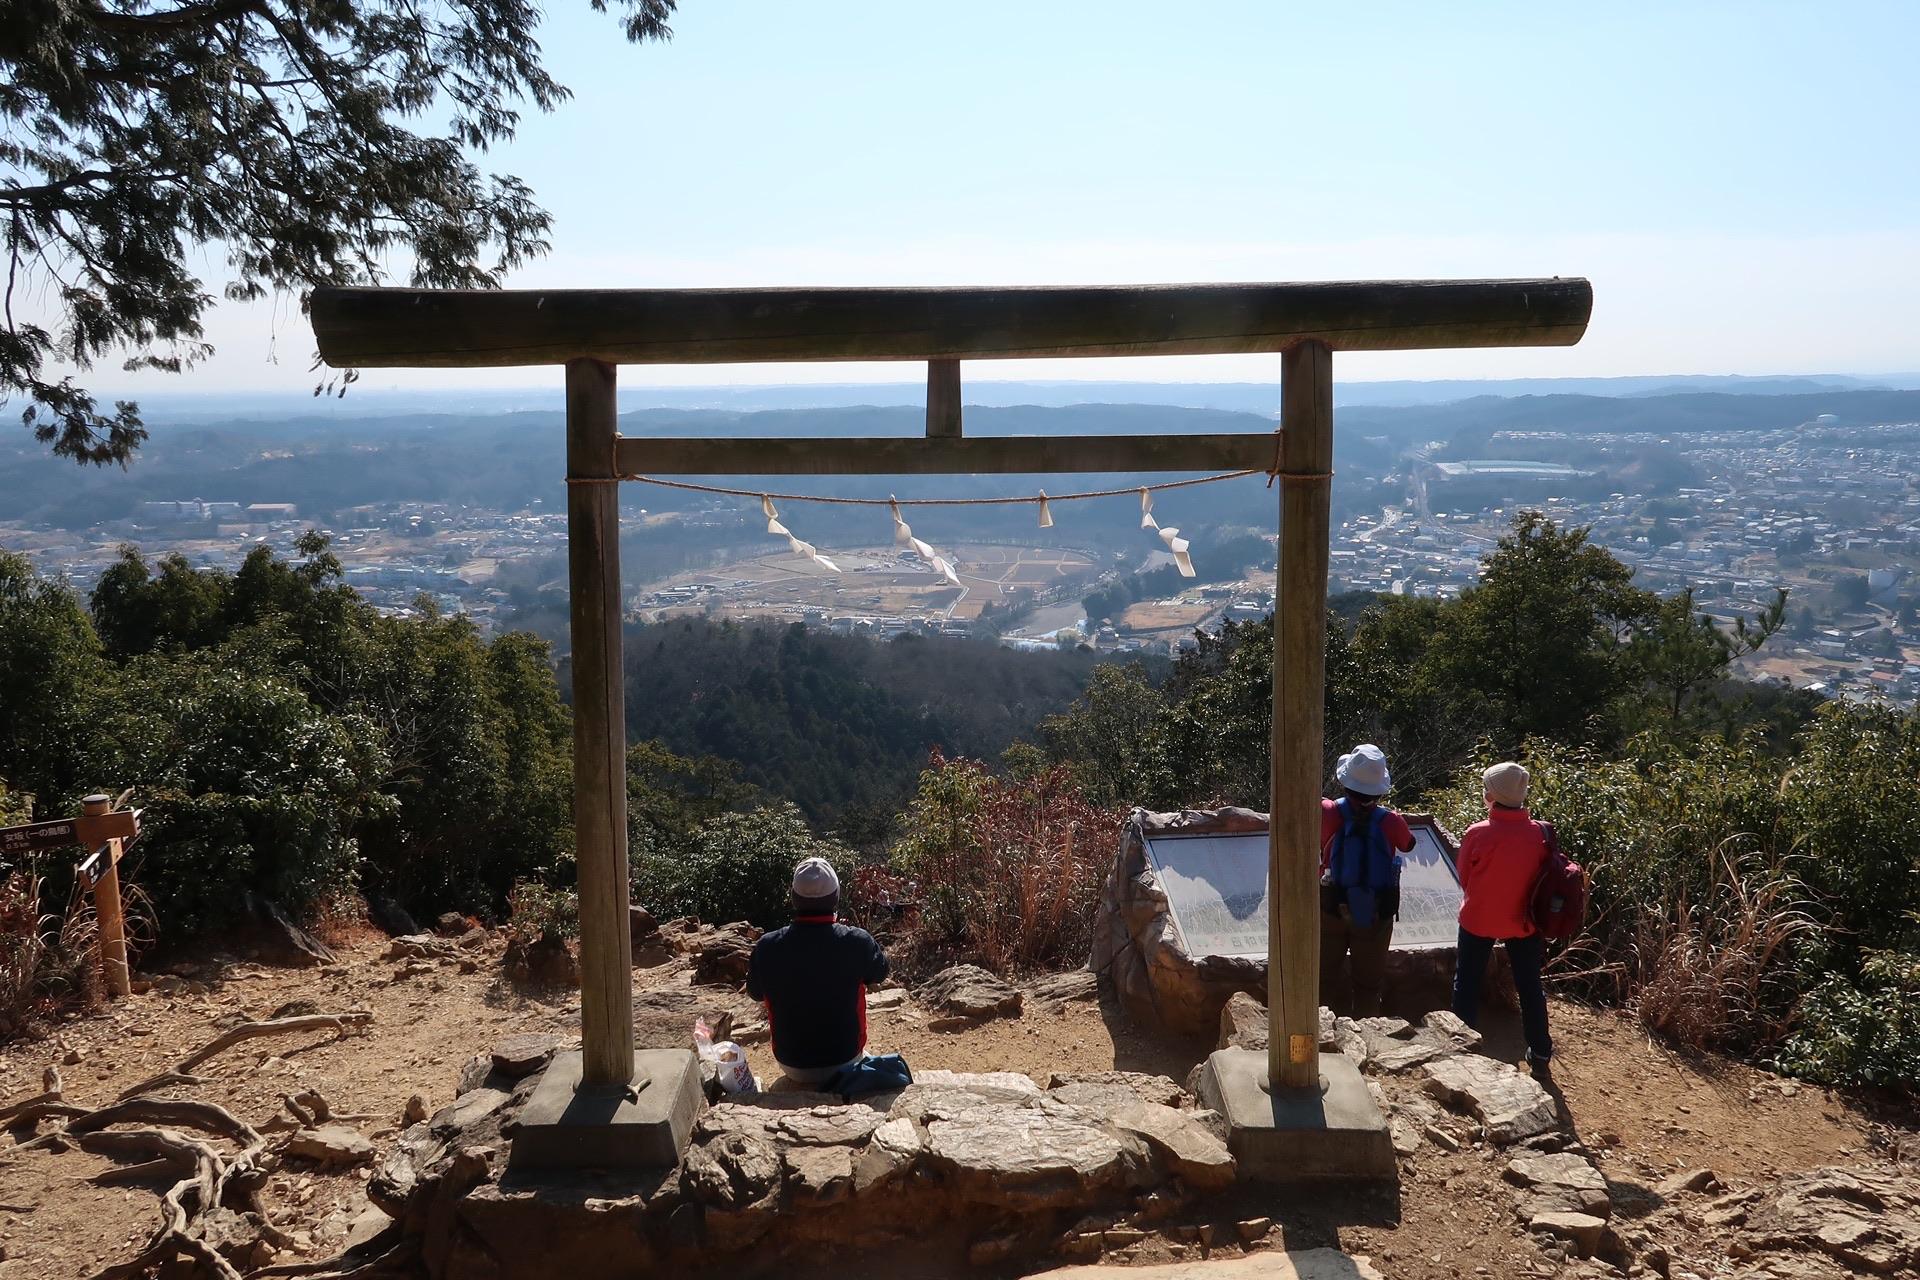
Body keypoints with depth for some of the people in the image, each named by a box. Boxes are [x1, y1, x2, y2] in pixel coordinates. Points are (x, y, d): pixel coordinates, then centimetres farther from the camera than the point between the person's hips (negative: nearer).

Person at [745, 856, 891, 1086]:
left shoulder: (766, 948, -19)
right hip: (845, 1063, -1)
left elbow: (755, 993, 2)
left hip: (791, 1066, 1)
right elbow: (880, 970, 2)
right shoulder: (856, 942, -23)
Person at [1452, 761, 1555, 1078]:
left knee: (1467, 985, 14)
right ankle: (1540, 1056, 25)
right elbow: (1544, 879, -1)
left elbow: (1464, 878, -7)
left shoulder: (1477, 834, -21)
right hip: (1523, 922, 2)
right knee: (1530, 987, 17)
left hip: (1478, 920, -2)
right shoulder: (1540, 834, -14)